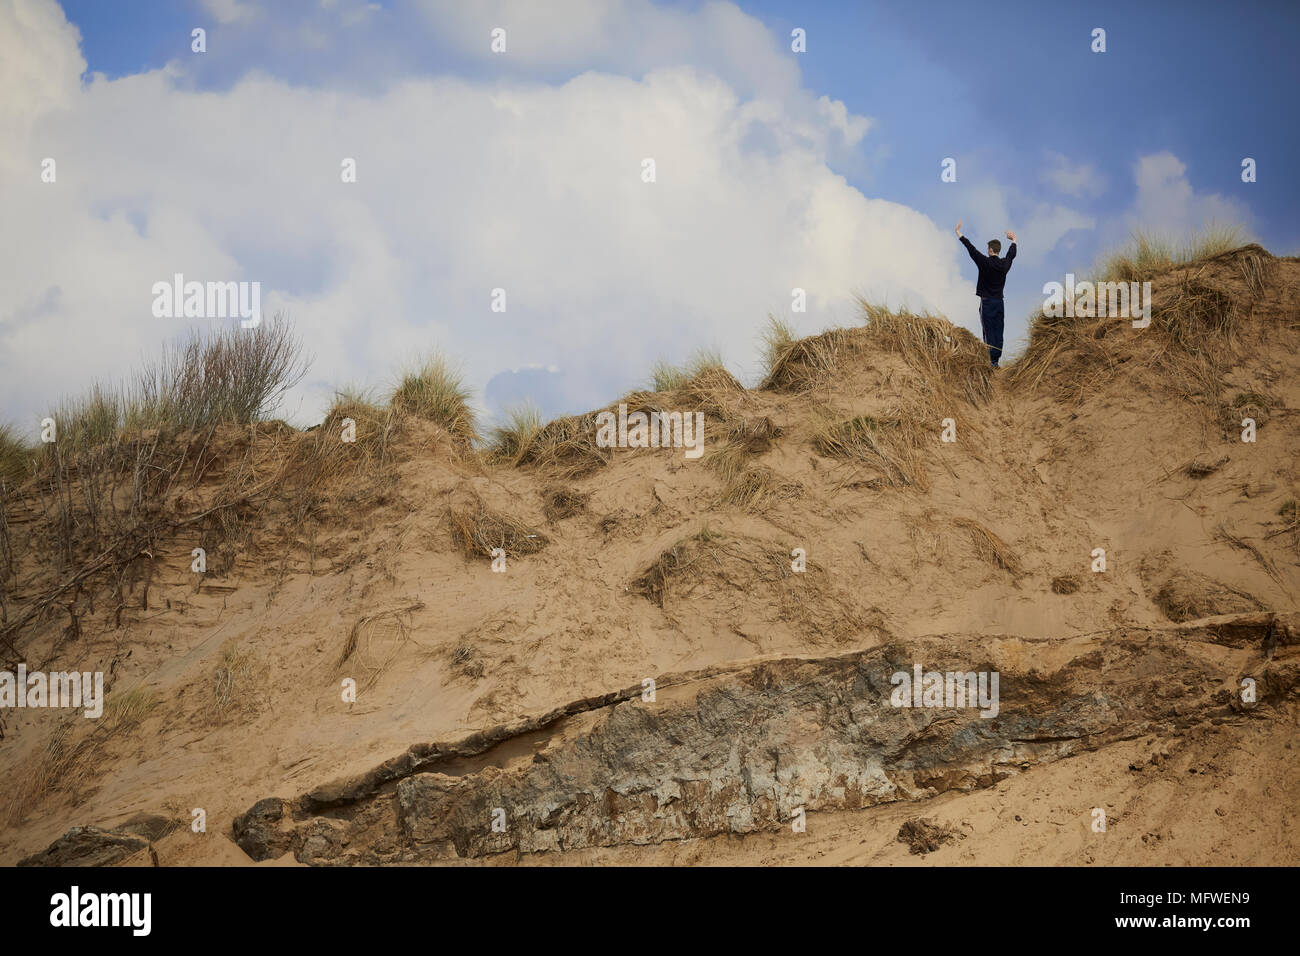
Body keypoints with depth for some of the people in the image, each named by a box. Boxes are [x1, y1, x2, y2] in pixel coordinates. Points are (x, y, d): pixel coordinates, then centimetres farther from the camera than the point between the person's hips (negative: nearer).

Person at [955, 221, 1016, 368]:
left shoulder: (985, 262, -12)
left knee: (989, 332, -6)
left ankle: (992, 360, -11)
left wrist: (959, 233, 0)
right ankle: (997, 358, 7)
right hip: (999, 302, 5)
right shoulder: (1004, 264, 4)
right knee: (998, 332, 6)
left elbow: (971, 249, -9)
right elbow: (1012, 254, 25)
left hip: (987, 302, -5)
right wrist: (1014, 239, 45)